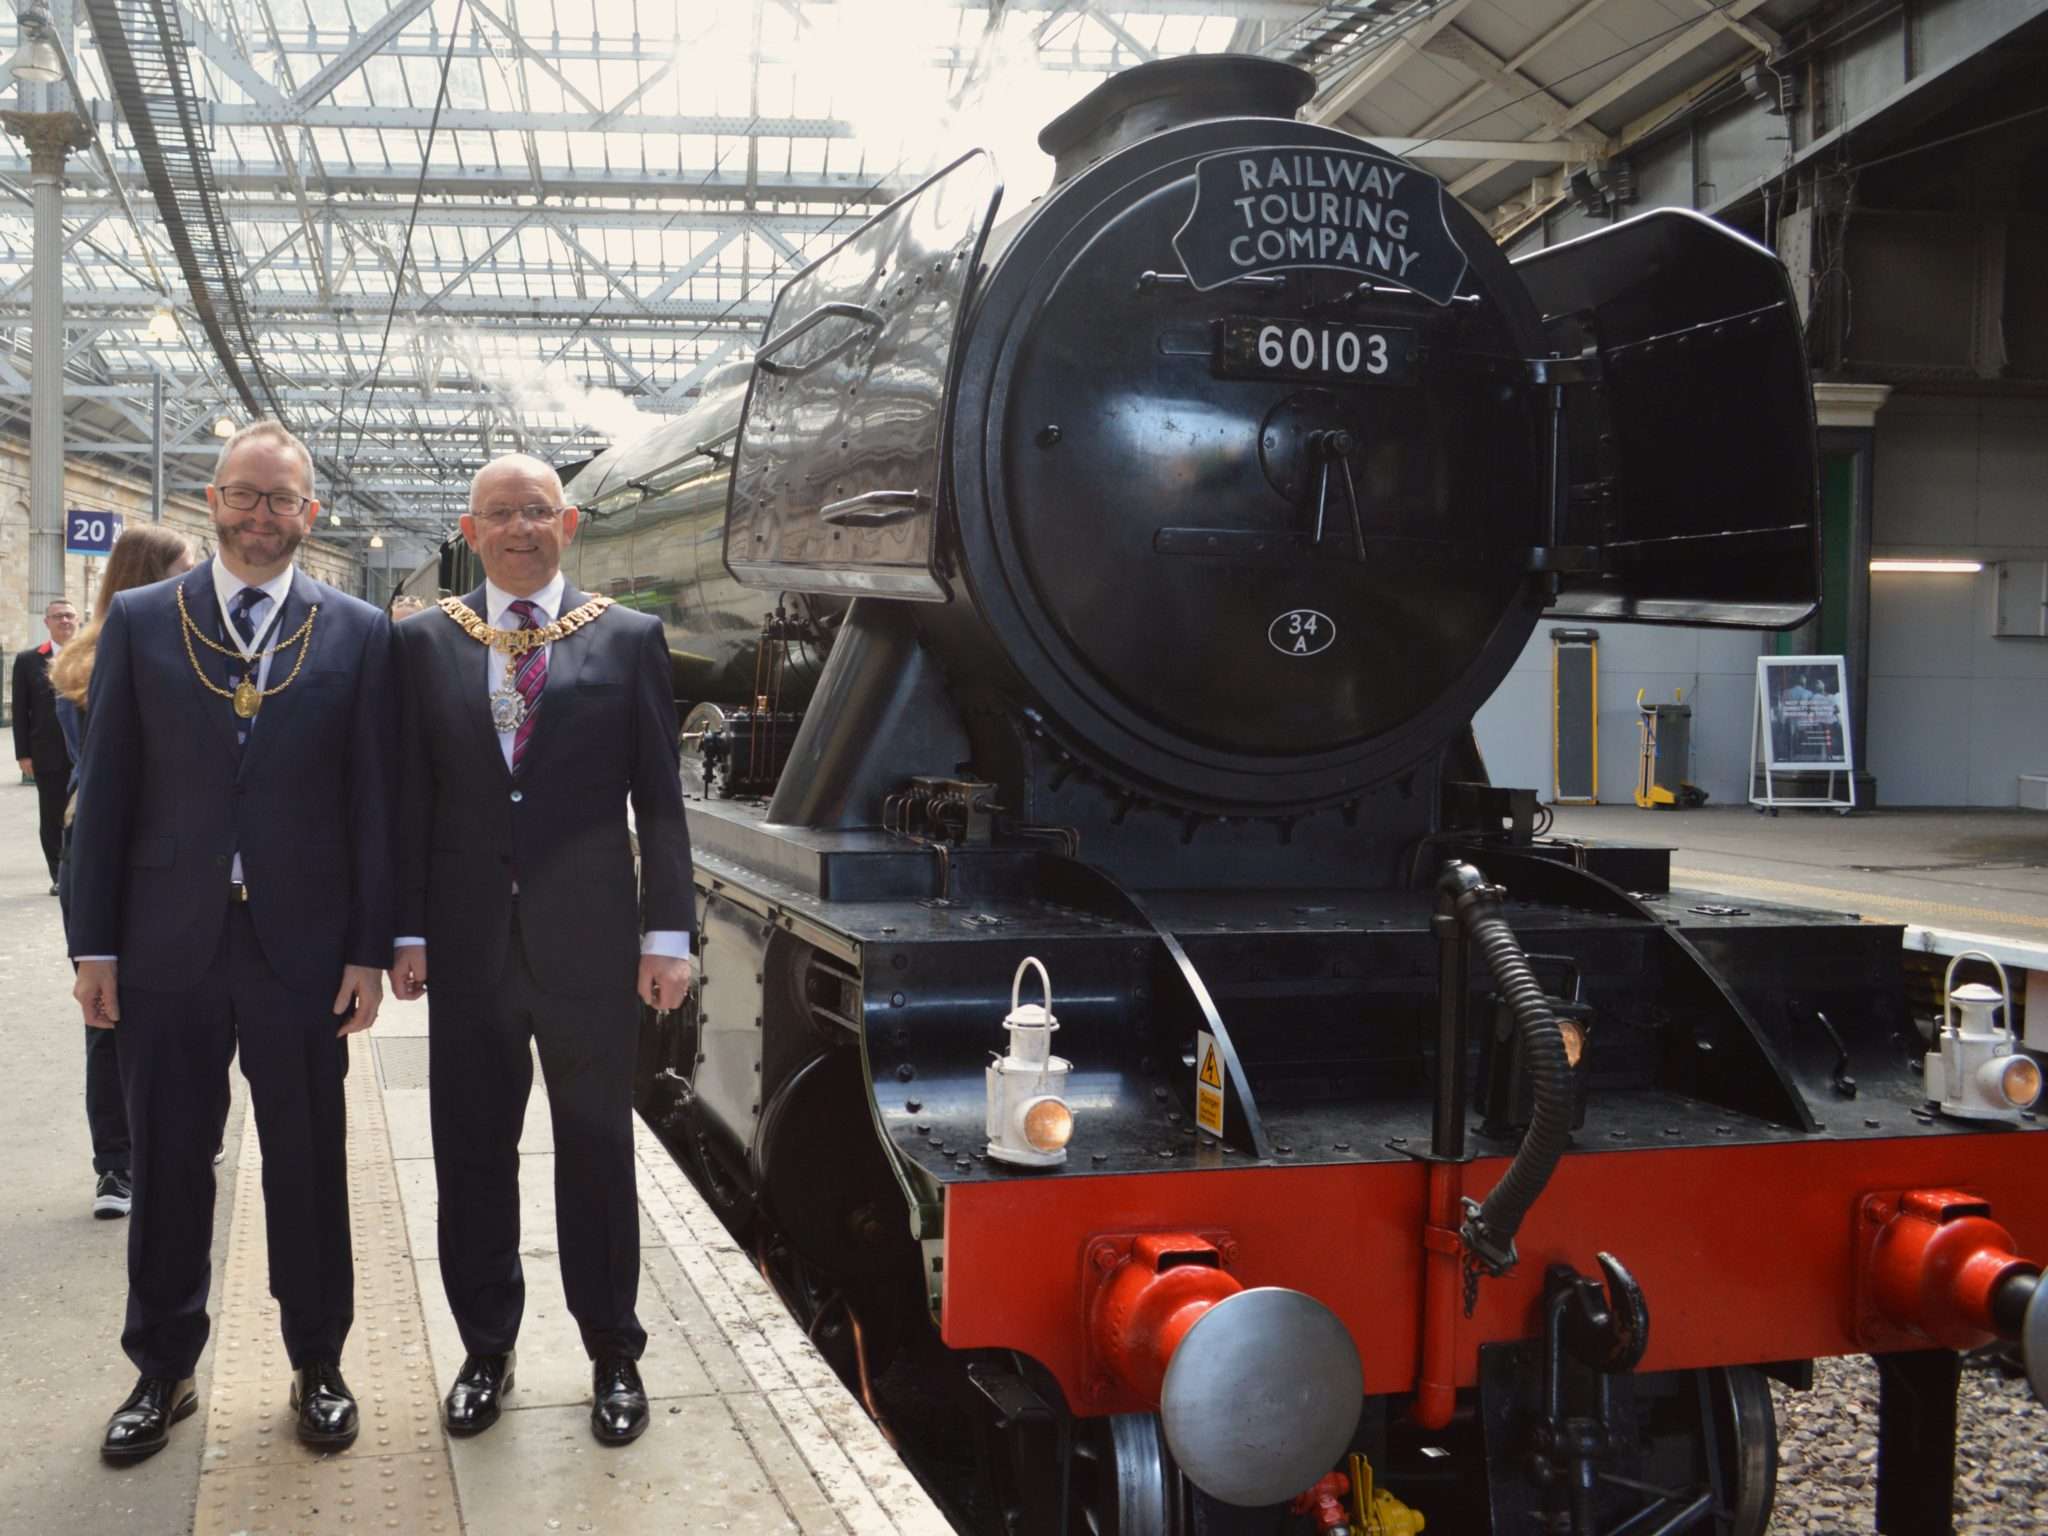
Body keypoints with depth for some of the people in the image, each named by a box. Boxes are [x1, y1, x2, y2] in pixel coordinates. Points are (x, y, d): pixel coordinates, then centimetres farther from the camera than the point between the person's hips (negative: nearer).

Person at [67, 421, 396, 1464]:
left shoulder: (358, 634, 1)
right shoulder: (140, 622, 4)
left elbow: (374, 799, 0)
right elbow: (106, 790, 3)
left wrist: (371, 949, -3)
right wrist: (94, 944, -1)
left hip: (304, 948, -1)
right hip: (168, 945, 1)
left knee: (308, 1165, 9)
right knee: (167, 1164, 11)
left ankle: (317, 1365, 25)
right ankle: (163, 1370, 28)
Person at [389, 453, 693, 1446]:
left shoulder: (629, 640, 1)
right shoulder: (424, 644, 5)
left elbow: (659, 798, 0)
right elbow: (411, 797, 5)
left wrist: (667, 933, -4)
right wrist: (406, 932, 0)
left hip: (589, 944, -1)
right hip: (468, 945, 2)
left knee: (598, 1151, 8)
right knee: (471, 1153, 10)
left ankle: (614, 1356, 22)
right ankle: (486, 1350, 26)